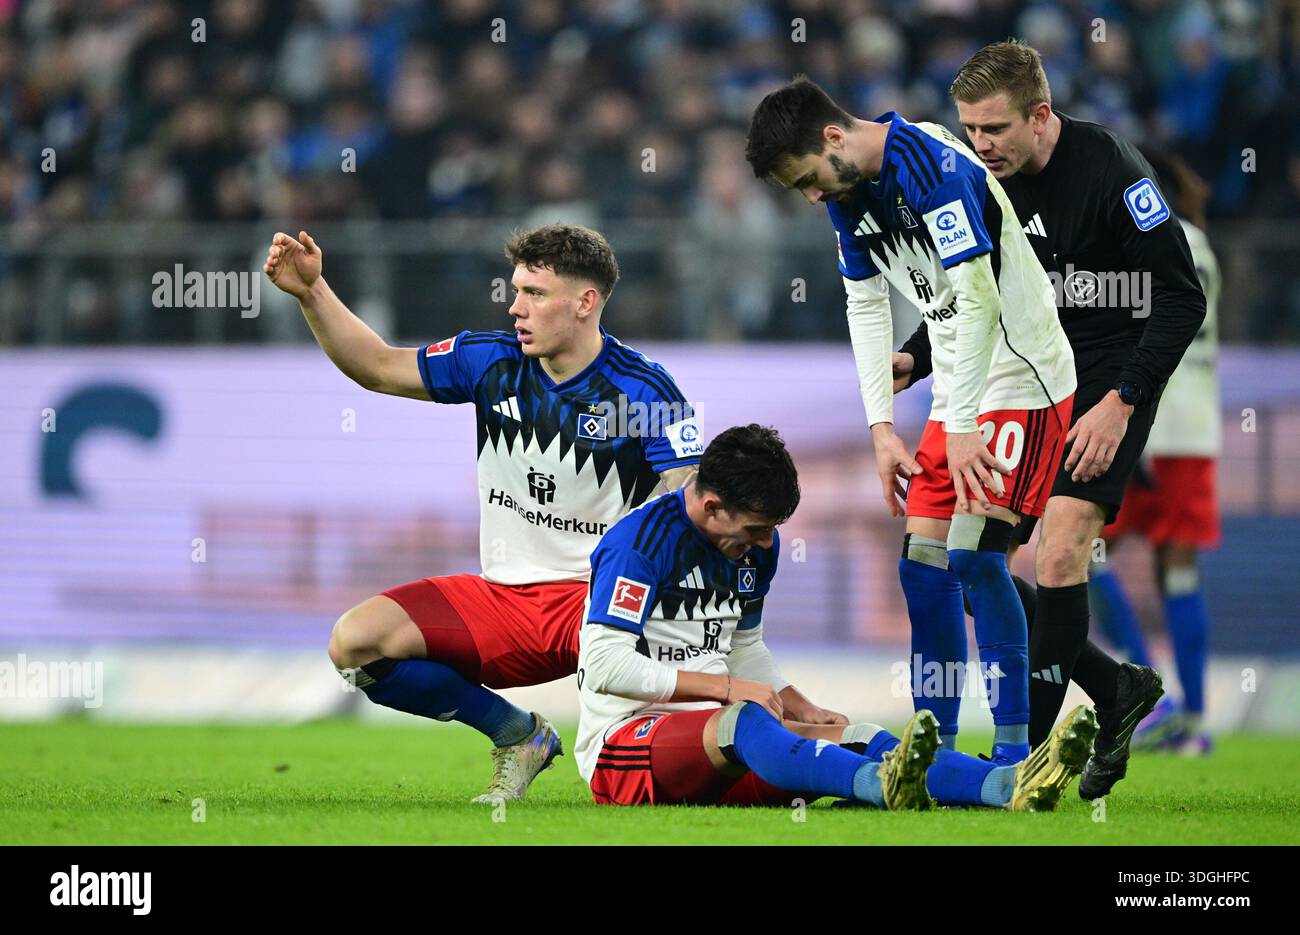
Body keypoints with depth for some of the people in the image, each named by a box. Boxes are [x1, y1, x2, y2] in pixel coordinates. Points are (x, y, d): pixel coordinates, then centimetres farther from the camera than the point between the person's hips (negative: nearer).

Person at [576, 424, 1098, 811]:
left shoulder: (756, 548, 12)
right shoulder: (640, 541, -13)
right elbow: (605, 666, -20)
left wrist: (810, 716, 12)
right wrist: (726, 688, -19)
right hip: (623, 738, -8)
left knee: (851, 737, -15)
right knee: (742, 723, -38)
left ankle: (1008, 785, -40)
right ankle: (882, 785, -68)